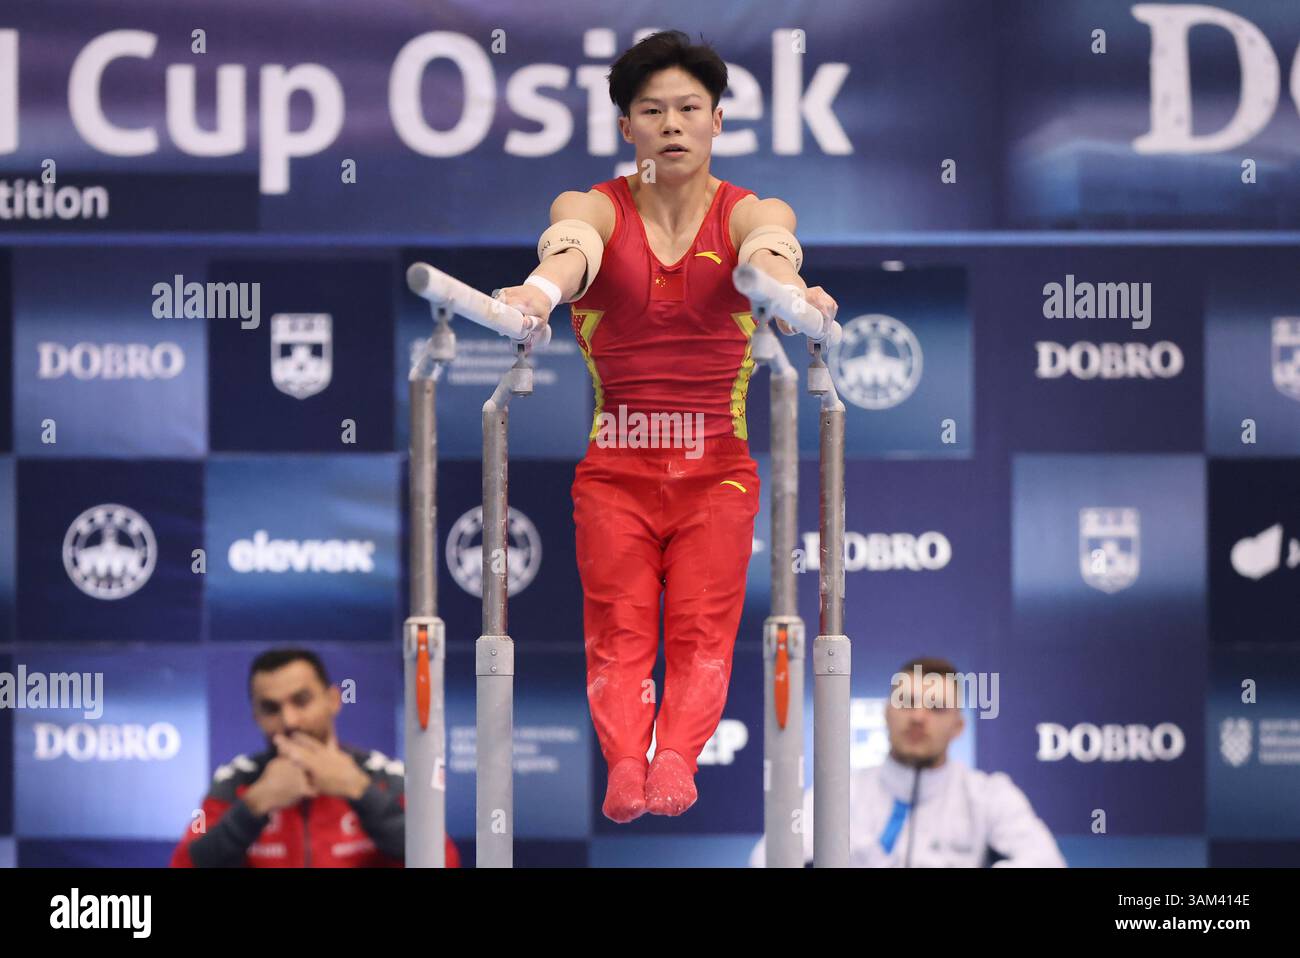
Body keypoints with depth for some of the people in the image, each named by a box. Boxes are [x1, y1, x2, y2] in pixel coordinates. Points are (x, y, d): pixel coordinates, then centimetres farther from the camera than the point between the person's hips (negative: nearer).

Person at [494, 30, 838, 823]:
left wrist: (789, 291, -48)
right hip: (614, 465, 0)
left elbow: (771, 251, -23)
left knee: (702, 629, -13)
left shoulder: (751, 213, 2)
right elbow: (571, 247, -23)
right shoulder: (593, 209, 1)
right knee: (618, 628, -11)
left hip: (716, 466, 0)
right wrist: (539, 291, -49)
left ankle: (676, 757, -27)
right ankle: (624, 759, -26)